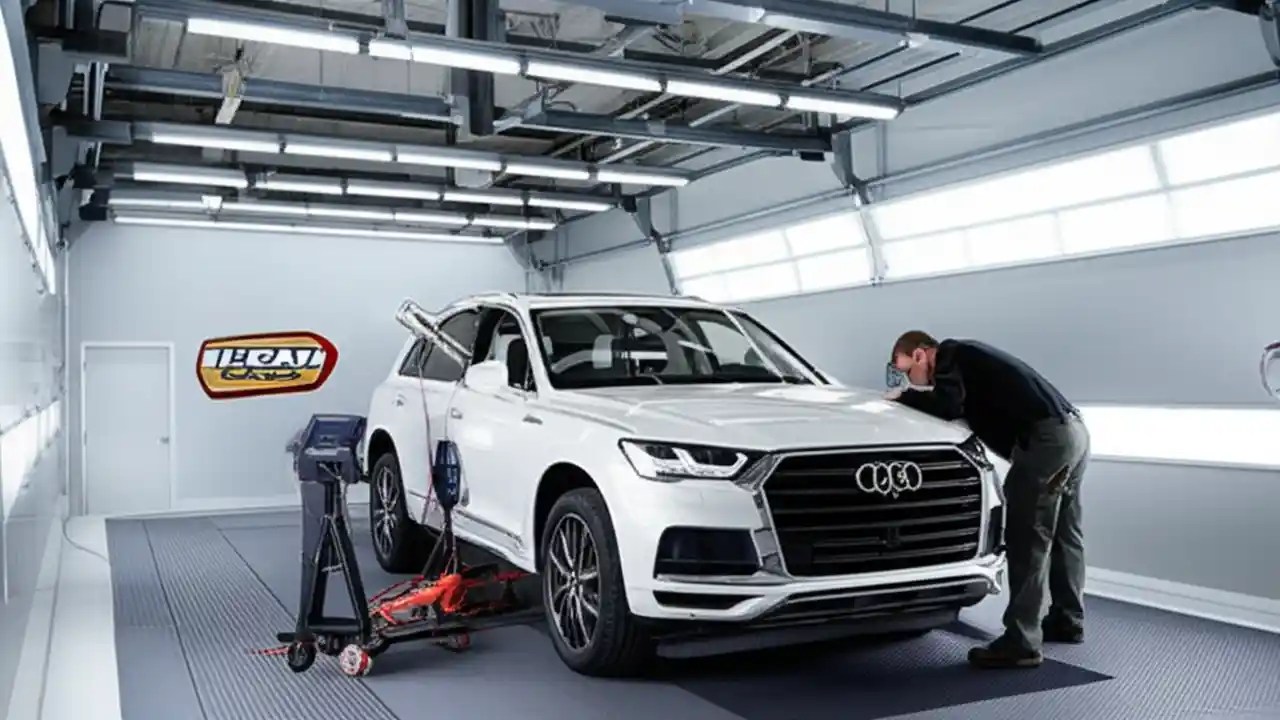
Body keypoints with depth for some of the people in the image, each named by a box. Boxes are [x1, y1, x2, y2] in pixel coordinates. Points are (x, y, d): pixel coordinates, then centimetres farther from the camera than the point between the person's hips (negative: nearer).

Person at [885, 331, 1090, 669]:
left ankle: (1021, 643, -10)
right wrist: (918, 394, 17)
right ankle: (1067, 621, 31)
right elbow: (967, 406, 24)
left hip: (1047, 436, -11)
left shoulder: (950, 354, -2)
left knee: (1028, 541, -10)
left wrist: (903, 396, -2)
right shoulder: (967, 357, 26)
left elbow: (948, 406, -17)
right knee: (1064, 535, 19)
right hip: (1073, 429, 11)